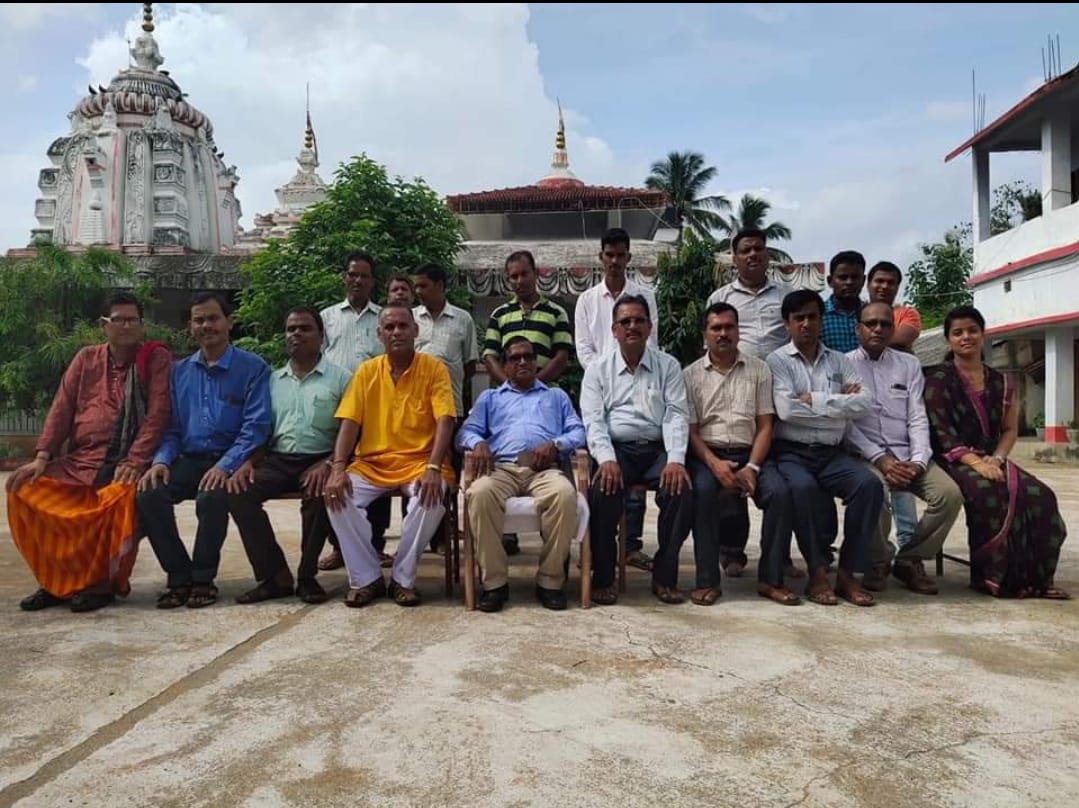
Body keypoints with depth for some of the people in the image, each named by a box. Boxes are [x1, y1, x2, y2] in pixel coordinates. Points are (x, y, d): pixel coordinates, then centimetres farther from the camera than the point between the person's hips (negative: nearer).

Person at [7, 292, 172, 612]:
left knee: (123, 497, -35)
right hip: (80, 462, 5)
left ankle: (105, 582, -14)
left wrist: (134, 462, -19)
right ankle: (60, 579, 0)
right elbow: (62, 409, 10)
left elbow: (158, 413, -9)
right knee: (24, 491, -14)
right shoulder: (87, 358, 15)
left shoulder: (157, 358, 1)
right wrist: (42, 457, -2)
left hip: (128, 462, -5)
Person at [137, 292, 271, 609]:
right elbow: (171, 427, 15)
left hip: (229, 461, -4)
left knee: (212, 497, -35)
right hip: (188, 460, 5)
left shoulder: (253, 368, 0)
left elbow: (255, 427, -8)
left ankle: (203, 578, -12)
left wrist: (225, 466, -23)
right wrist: (161, 460, -6)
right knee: (148, 494, -24)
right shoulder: (179, 371, 16)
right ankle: (179, 576, -8)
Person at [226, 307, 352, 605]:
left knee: (319, 495, -35)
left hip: (318, 461, -4)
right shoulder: (272, 380, 18)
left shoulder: (339, 378, 5)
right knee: (238, 491, -22)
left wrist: (329, 463, -19)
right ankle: (275, 575, -13)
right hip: (278, 460, 4)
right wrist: (248, 462, -2)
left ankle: (307, 576, -13)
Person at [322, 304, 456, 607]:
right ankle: (366, 578, -6)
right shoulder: (366, 370, 5)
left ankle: (403, 578, -10)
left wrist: (433, 469, -26)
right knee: (338, 496, -23)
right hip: (371, 463, 3)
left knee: (431, 498, -32)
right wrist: (338, 468, -16)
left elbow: (445, 421, -12)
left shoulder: (434, 368, -3)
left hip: (419, 462, -2)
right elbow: (349, 422, -1)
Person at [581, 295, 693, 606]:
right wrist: (607, 459, -18)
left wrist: (676, 459, -15)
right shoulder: (598, 369, 10)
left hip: (658, 448, 1)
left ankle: (664, 576, -8)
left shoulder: (668, 366, 11)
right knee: (603, 492, -31)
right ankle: (603, 577, -12)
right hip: (616, 448, -1)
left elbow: (676, 415, 2)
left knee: (681, 492, -27)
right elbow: (593, 419, 0)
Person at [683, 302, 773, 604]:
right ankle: (707, 580, -25)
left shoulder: (759, 370, 10)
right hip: (707, 453, -1)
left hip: (747, 453, 2)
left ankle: (732, 547, 5)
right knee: (703, 488, -34)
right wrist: (714, 463, -16)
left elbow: (765, 426, 5)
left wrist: (752, 467, -12)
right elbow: (690, 430, 2)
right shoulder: (691, 374, 8)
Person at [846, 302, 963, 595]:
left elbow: (918, 418, 7)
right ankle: (878, 561, -5)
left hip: (907, 454, 4)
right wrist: (879, 458, -15)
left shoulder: (909, 365, 15)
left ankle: (911, 559, 2)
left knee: (950, 493, -20)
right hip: (866, 454, -4)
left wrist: (918, 461, -9)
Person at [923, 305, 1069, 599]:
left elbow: (1010, 429, 14)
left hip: (992, 460, 5)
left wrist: (996, 458, -8)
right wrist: (975, 462, -22)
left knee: (1040, 495, -22)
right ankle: (998, 577, -22)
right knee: (989, 493, -34)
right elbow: (940, 432, -9)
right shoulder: (938, 379, -1)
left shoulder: (1000, 382, 14)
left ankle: (1035, 576, -12)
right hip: (954, 462, -5)